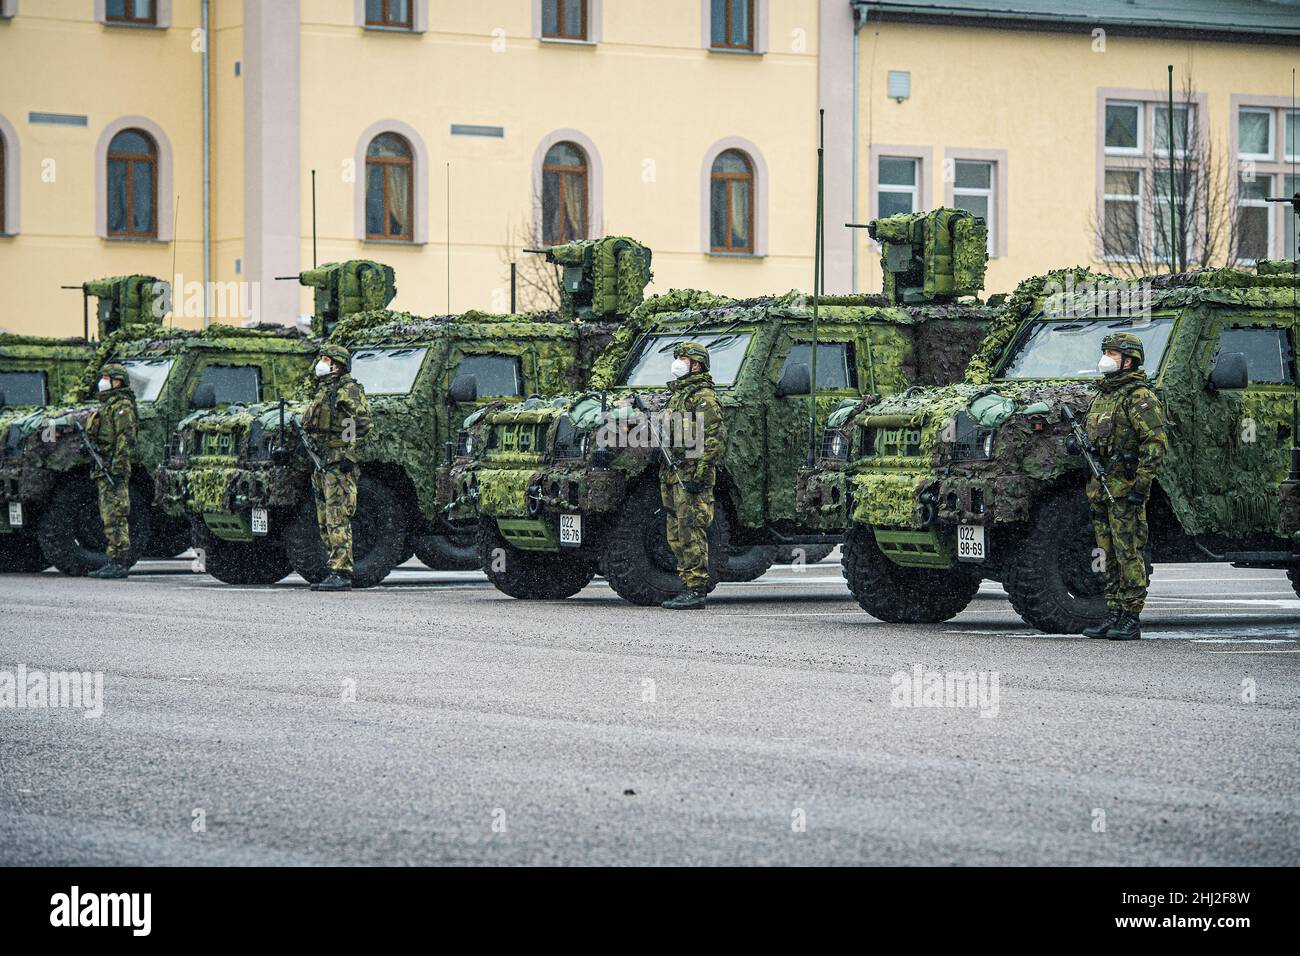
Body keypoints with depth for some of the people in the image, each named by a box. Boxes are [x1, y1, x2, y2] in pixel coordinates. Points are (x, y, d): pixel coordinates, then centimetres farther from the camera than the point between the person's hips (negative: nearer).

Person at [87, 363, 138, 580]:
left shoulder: (122, 406, -10)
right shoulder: (107, 405, 21)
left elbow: (125, 439, -19)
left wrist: (117, 468, -24)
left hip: (114, 467, -11)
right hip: (103, 469, 11)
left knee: (115, 516, -12)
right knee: (108, 516, 11)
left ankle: (120, 564, -13)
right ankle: (114, 562, 13)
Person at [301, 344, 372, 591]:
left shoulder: (347, 389, -7)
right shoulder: (322, 391, 21)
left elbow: (363, 422, -16)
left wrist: (350, 453, -22)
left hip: (339, 462, -10)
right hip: (321, 464, 10)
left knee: (338, 520, -14)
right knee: (325, 523, 9)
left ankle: (342, 574, -16)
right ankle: (335, 573, 12)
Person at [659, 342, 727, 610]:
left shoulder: (703, 396, -9)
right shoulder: (676, 394, 20)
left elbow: (716, 439, -17)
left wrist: (698, 474, -22)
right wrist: (665, 476, 22)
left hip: (692, 472, -10)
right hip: (672, 473, 10)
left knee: (691, 534, -10)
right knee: (677, 536, 10)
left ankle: (696, 590, -9)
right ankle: (688, 586, 15)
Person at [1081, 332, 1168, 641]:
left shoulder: (1139, 397, -10)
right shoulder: (1102, 396, 17)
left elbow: (1156, 443, -17)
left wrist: (1139, 486, -20)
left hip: (1125, 490, -9)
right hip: (1100, 488, 9)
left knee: (1129, 555, -6)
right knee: (1110, 556, 11)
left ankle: (1131, 620, -3)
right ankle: (1114, 616, 15)